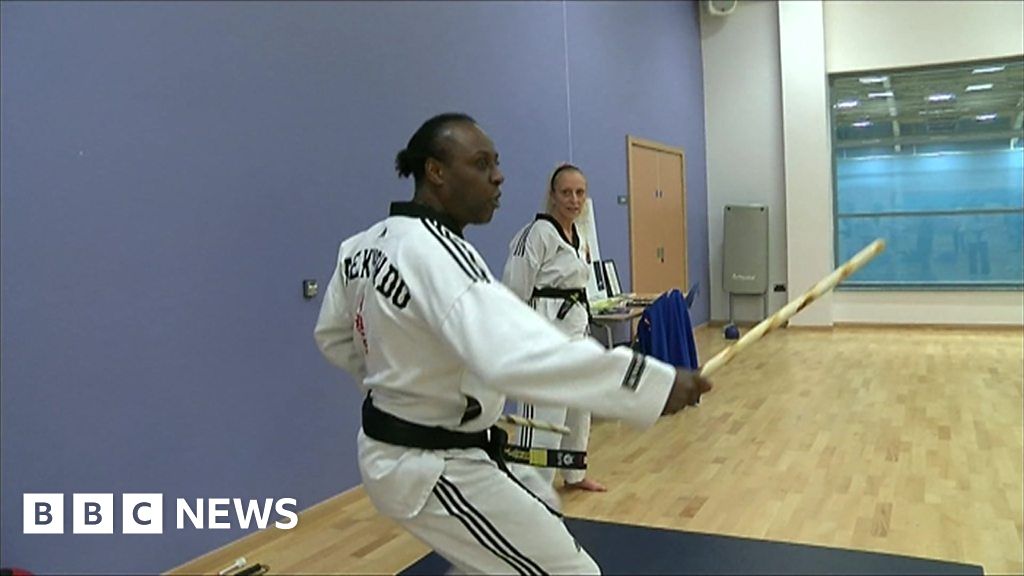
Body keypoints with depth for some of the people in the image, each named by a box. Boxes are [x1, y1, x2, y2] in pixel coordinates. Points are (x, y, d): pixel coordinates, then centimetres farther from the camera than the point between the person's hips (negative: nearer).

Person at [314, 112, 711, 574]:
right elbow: (516, 355, -45)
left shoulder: (365, 244, 2)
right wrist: (654, 382, -45)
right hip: (435, 469, -10)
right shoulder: (435, 256, -29)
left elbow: (334, 337, 16)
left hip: (391, 449, 10)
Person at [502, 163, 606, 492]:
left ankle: (574, 474, 39)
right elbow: (515, 288, -18)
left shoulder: (579, 238, 11)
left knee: (578, 407, 20)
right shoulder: (538, 233, -16)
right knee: (542, 413, -10)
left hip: (576, 326, 10)